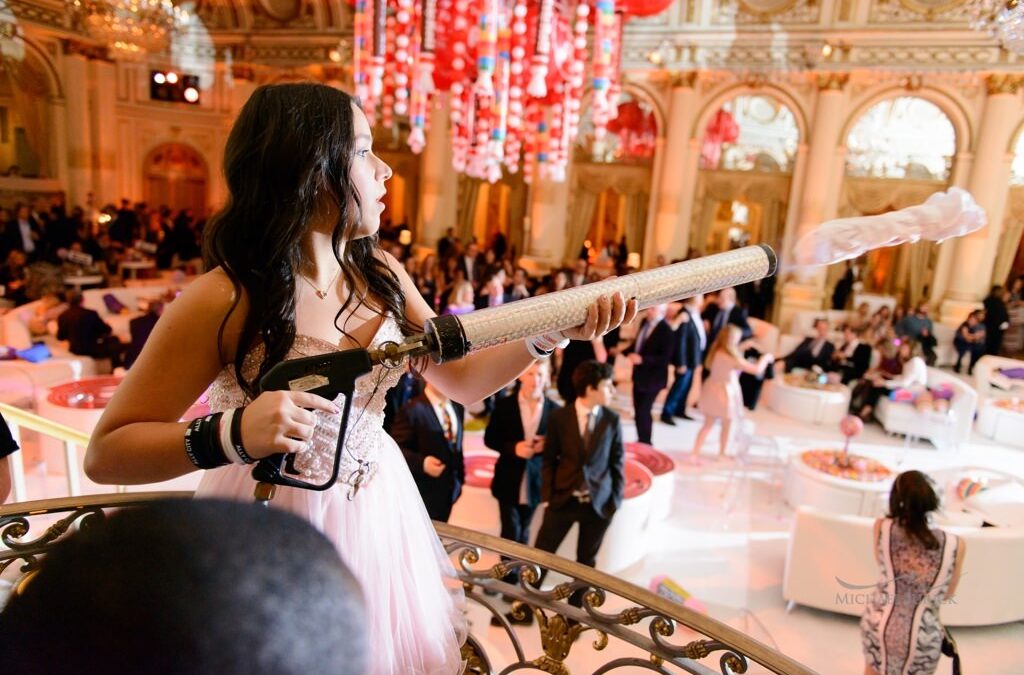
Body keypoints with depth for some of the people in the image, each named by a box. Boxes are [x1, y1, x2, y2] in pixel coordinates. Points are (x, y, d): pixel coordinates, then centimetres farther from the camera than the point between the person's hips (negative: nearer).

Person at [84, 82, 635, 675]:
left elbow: (462, 380, 2)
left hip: (378, 513, 5)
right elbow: (106, 454, -16)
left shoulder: (380, 275, -4)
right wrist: (233, 433, -33)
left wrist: (554, 333, -11)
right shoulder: (224, 301, -21)